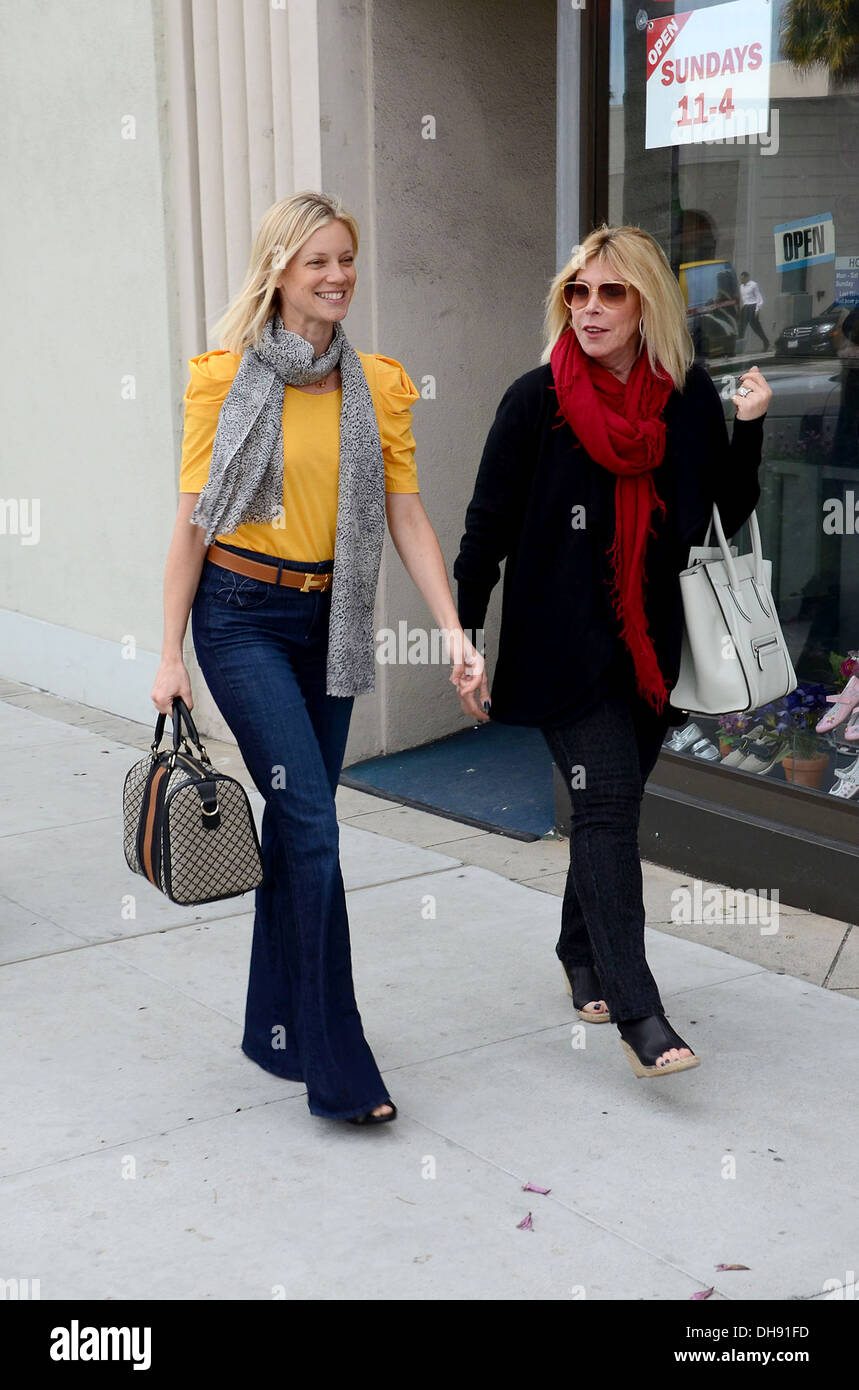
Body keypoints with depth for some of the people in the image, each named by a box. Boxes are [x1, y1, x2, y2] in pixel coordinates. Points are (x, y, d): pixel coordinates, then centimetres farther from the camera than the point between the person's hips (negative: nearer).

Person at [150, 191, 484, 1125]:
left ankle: (277, 1027, 26)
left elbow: (407, 517, 3)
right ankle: (339, 1069, -6)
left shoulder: (376, 384, 5)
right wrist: (170, 653, -4)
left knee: (297, 825, 11)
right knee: (312, 824, -11)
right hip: (242, 617, -4)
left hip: (329, 619, 4)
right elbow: (193, 520, -3)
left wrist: (453, 630, -7)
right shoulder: (224, 378, -5)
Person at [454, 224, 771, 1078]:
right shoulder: (537, 400, -6)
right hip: (565, 646, -4)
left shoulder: (690, 397, 3)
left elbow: (729, 513, 9)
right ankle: (638, 1015, -13)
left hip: (654, 646, 4)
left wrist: (750, 430, -6)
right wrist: (464, 635, -5)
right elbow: (488, 525, -3)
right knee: (607, 807, -11)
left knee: (613, 807, 13)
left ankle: (582, 955, 34)